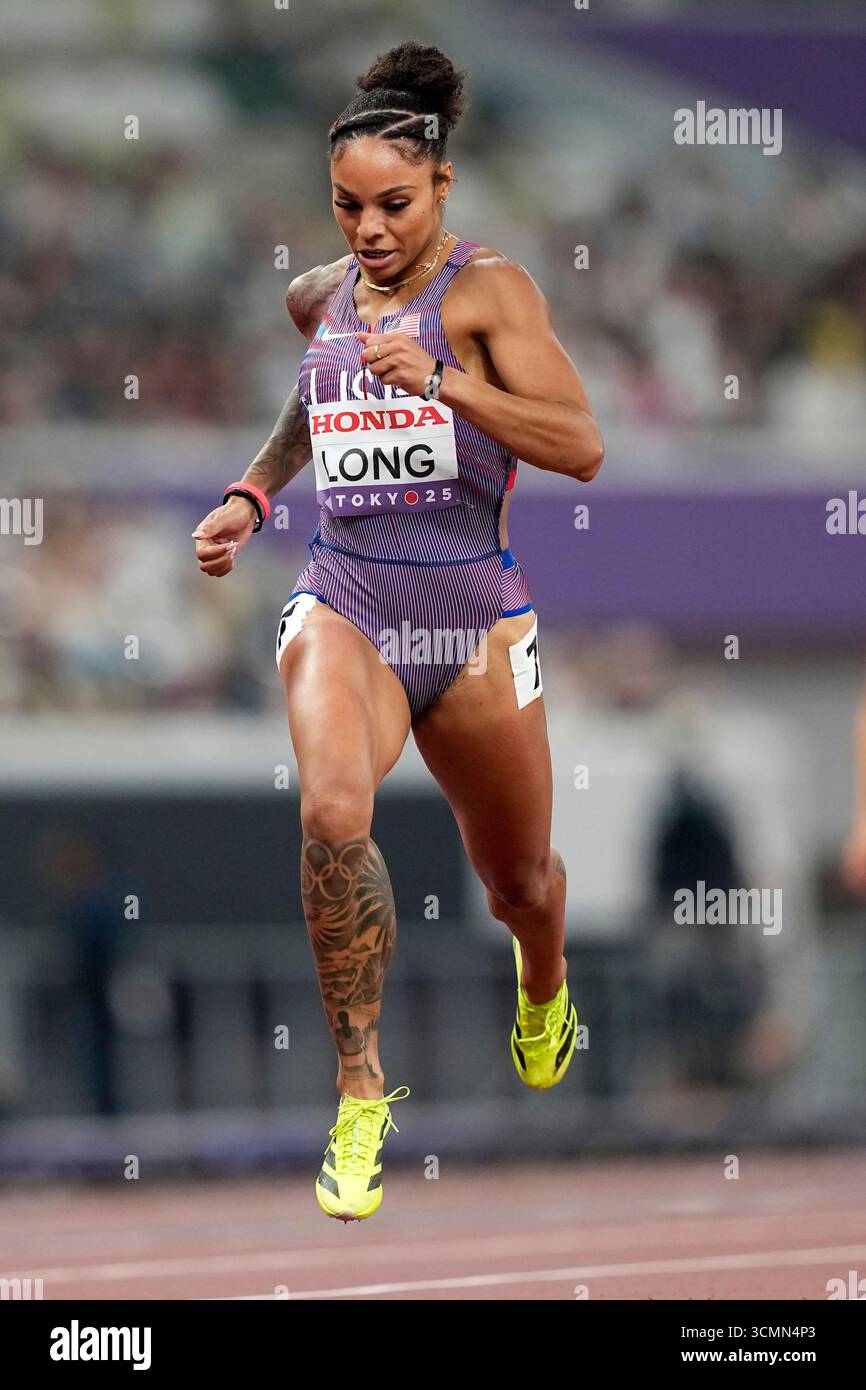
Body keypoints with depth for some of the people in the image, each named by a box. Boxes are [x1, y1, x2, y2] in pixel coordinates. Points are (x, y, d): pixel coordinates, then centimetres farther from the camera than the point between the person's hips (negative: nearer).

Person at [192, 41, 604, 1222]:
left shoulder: (487, 288, -6)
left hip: (472, 611, -2)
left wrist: (440, 379, -25)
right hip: (342, 602, 2)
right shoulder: (317, 298, 9)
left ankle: (545, 987, 55)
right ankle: (361, 1093, -21)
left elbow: (582, 448, -17)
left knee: (517, 876, 16)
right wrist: (251, 497, 19)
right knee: (333, 813, -30)